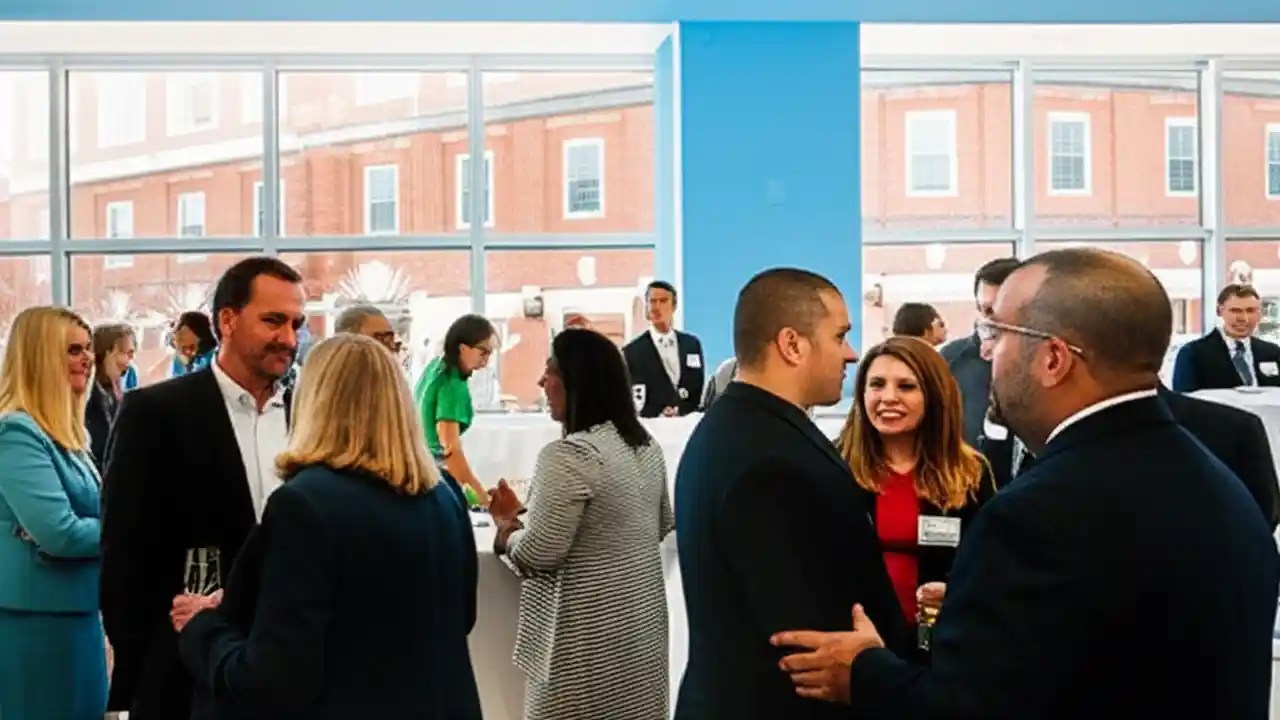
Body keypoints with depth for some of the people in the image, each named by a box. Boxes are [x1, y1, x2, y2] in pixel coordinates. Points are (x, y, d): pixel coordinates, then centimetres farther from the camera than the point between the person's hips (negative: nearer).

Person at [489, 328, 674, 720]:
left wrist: (506, 528, -2)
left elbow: (537, 556, -20)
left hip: (589, 639, -8)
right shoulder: (646, 447, 6)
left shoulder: (568, 455, -20)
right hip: (641, 624, 8)